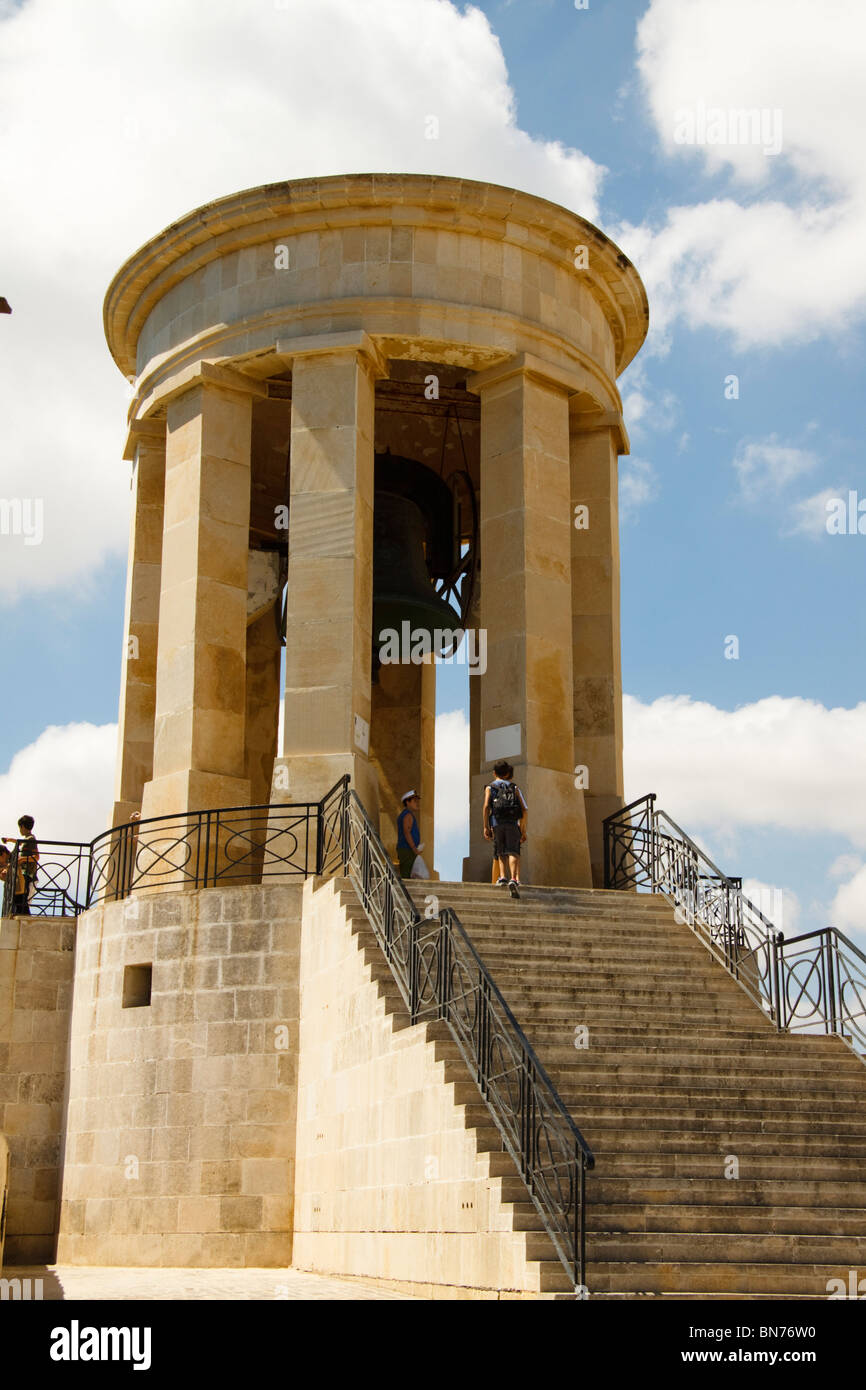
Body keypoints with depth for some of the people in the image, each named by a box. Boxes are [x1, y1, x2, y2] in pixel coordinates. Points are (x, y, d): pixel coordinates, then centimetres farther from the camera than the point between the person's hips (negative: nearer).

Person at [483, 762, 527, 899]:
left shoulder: (490, 788, 15)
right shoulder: (514, 787, 18)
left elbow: (486, 806, -1)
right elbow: (523, 809, 10)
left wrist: (486, 827, -3)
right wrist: (523, 830, 14)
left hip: (496, 823, 0)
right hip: (513, 823, 0)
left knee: (501, 852, 18)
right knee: (512, 852, -10)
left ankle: (502, 877, 1)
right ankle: (513, 880, -30)